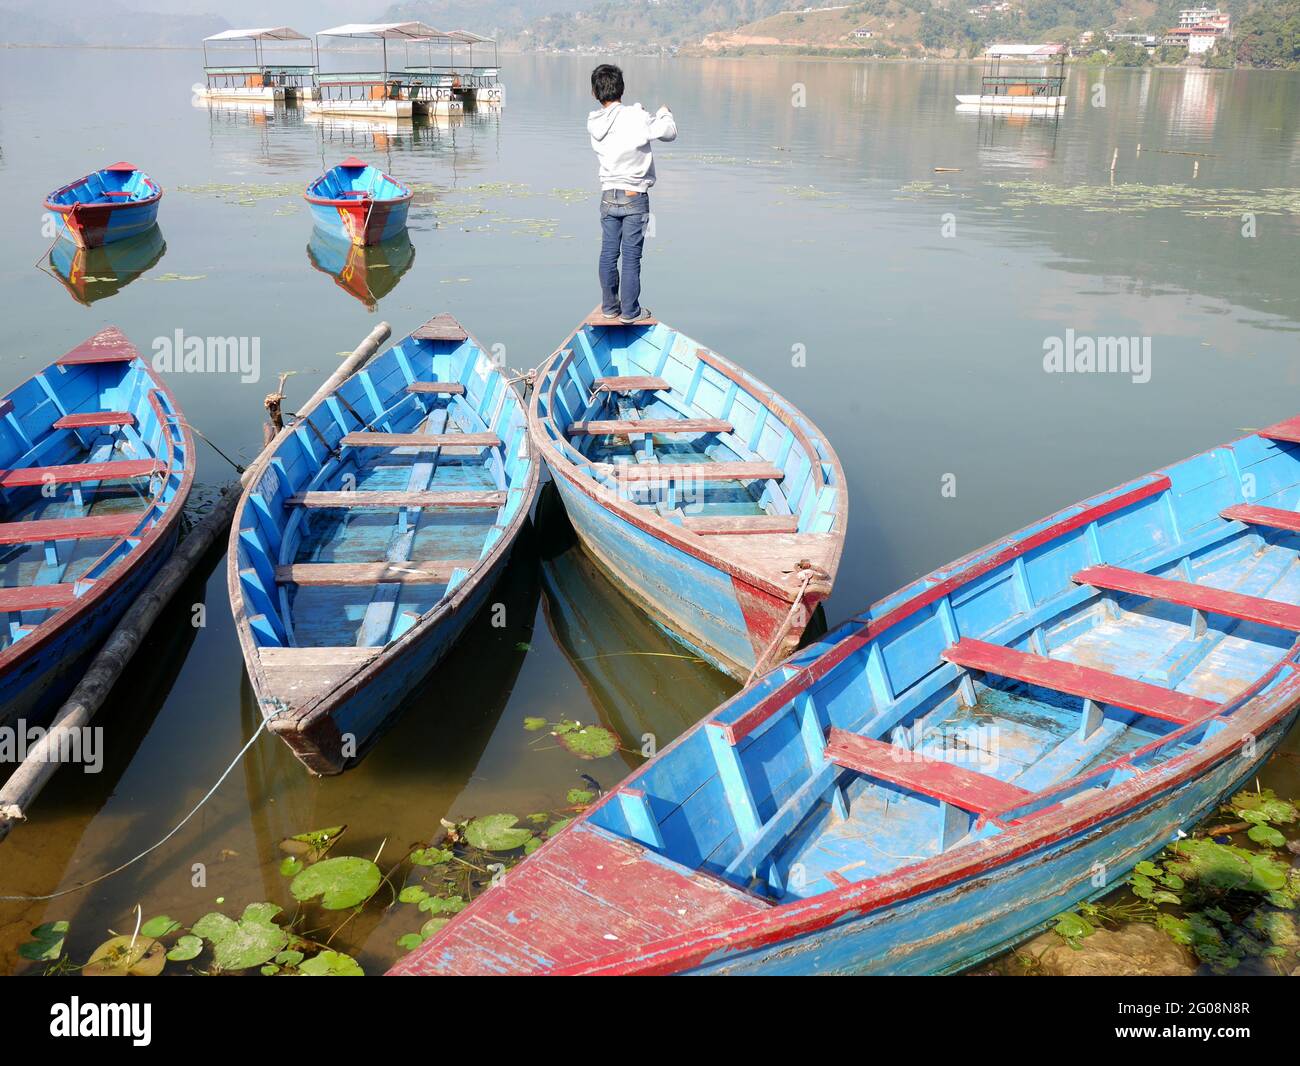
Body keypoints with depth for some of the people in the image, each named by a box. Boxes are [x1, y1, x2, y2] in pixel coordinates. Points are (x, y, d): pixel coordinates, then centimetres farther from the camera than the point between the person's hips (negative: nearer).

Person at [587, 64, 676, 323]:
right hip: (634, 197, -4)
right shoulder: (634, 116, -16)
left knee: (608, 254, 12)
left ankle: (609, 306, 20)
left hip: (608, 196, 5)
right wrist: (664, 113, 12)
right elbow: (669, 132, -8)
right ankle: (630, 311, 6)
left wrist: (650, 117, 19)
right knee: (631, 256, 1)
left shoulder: (594, 124, 0)